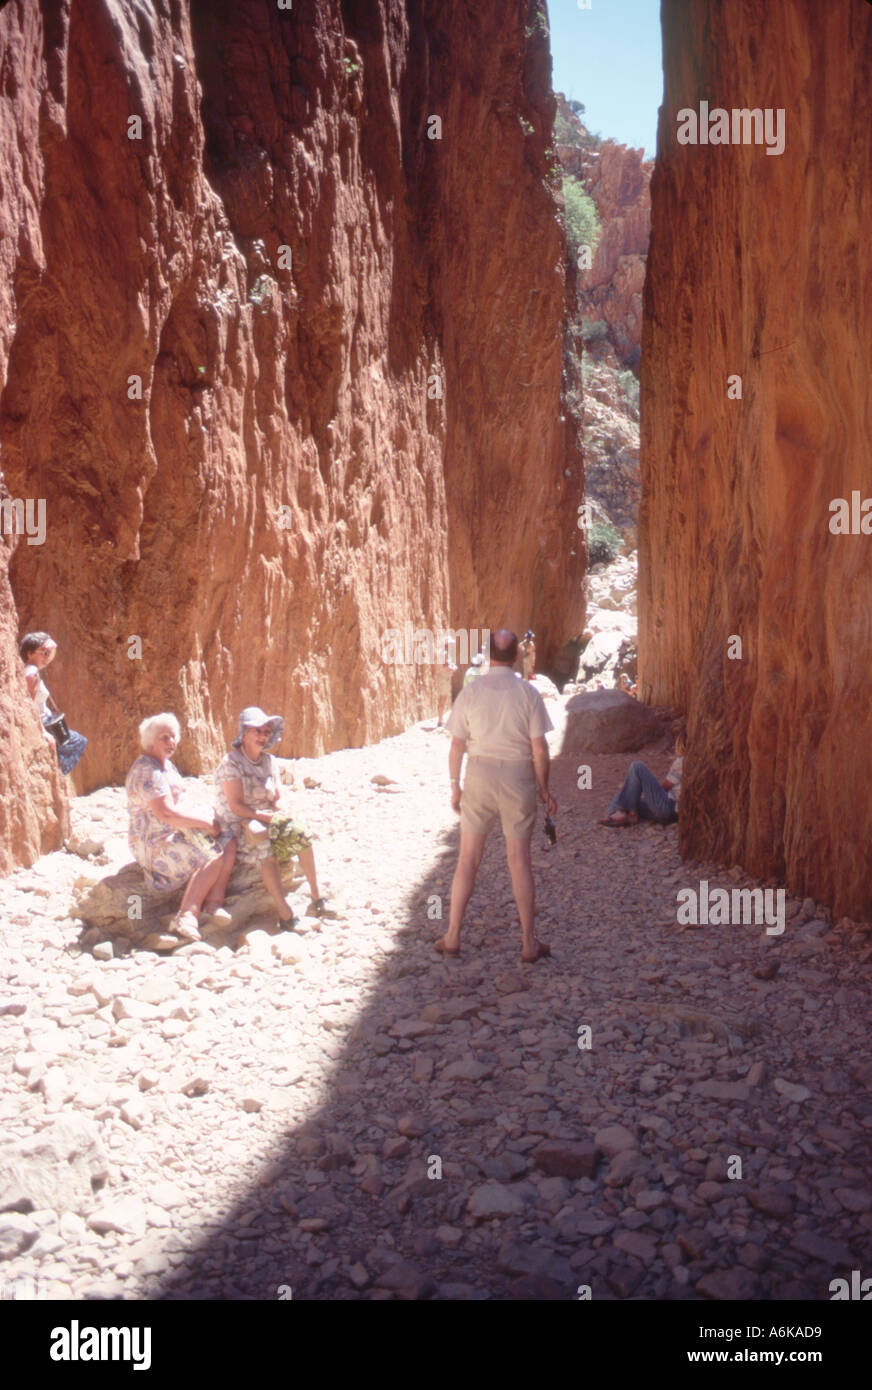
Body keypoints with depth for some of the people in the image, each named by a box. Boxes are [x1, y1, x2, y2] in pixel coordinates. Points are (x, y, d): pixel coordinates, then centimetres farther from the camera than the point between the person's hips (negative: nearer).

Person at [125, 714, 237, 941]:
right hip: (156, 845, -10)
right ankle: (185, 918, -27)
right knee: (212, 858, -24)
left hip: (177, 835, 10)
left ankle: (214, 903, -16)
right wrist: (206, 823, -17)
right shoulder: (147, 771, -17)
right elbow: (166, 814, -25)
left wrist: (203, 818, 2)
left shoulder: (167, 765, 16)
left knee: (228, 843, -5)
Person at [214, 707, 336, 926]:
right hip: (239, 826, -6)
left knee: (298, 832, -23)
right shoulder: (231, 763, -8)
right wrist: (267, 817, -23)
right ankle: (285, 915, -40)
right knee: (266, 848, -36)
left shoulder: (270, 762, 12)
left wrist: (277, 817, -13)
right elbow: (235, 806, -15)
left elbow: (278, 800, 10)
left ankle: (316, 899, -21)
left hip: (268, 820, 6)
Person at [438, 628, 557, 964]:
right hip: (518, 779, 0)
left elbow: (456, 746, -1)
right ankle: (529, 943, 14)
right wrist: (544, 789, 5)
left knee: (467, 858, 10)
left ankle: (452, 936, 15)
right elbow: (540, 750, -6)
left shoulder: (470, 692, -4)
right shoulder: (528, 693, -7)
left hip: (479, 776, 1)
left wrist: (455, 786, 10)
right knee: (519, 860, 7)